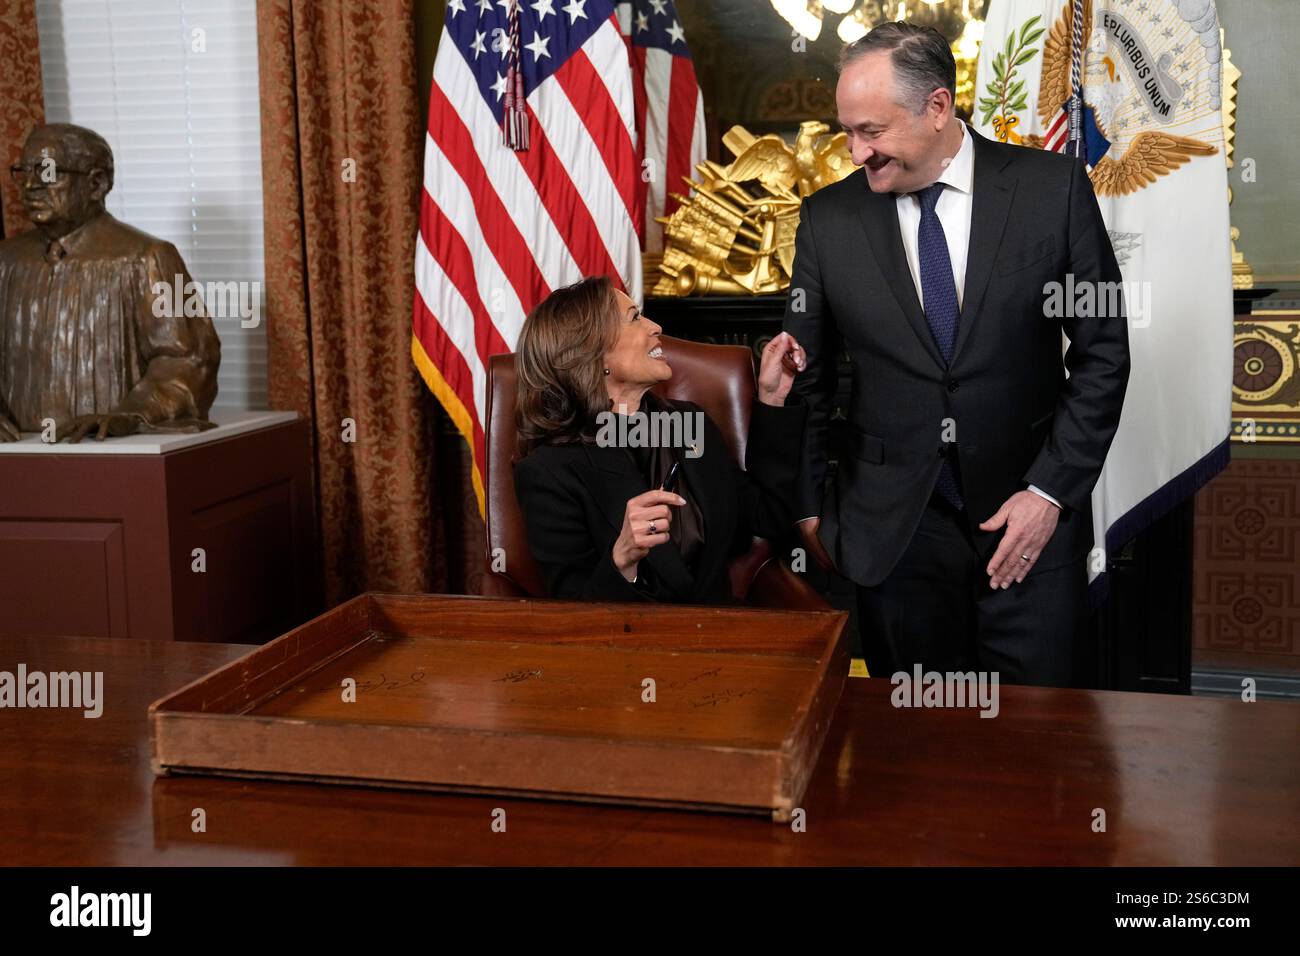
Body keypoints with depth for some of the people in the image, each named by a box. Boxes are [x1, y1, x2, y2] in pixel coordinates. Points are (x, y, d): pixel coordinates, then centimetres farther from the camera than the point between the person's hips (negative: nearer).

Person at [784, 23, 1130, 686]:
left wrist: (1051, 491, -6)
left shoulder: (1053, 188, -4)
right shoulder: (828, 218, 0)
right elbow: (806, 375, 8)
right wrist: (808, 507, 7)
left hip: (1032, 511, 0)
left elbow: (1103, 351, 0)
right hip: (891, 529, 1)